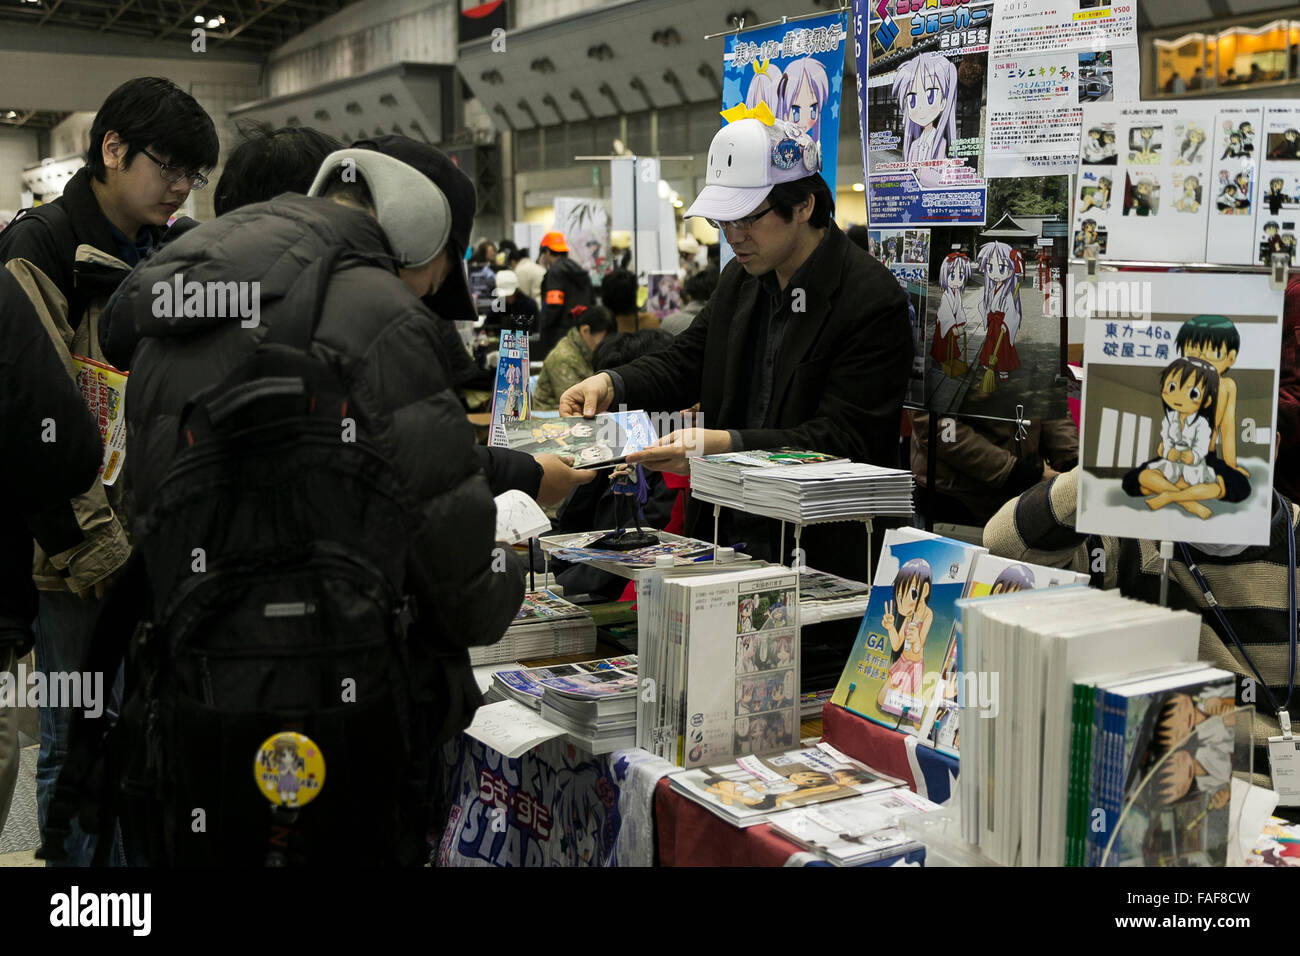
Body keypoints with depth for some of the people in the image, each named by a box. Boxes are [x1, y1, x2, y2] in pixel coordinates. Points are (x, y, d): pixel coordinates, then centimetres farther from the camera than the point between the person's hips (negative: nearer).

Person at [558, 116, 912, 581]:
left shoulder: (875, 302, -12)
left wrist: (723, 445, -28)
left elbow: (842, 439, -17)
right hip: (719, 536, 6)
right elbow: (684, 364, 21)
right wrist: (611, 385, -1)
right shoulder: (739, 279, 13)